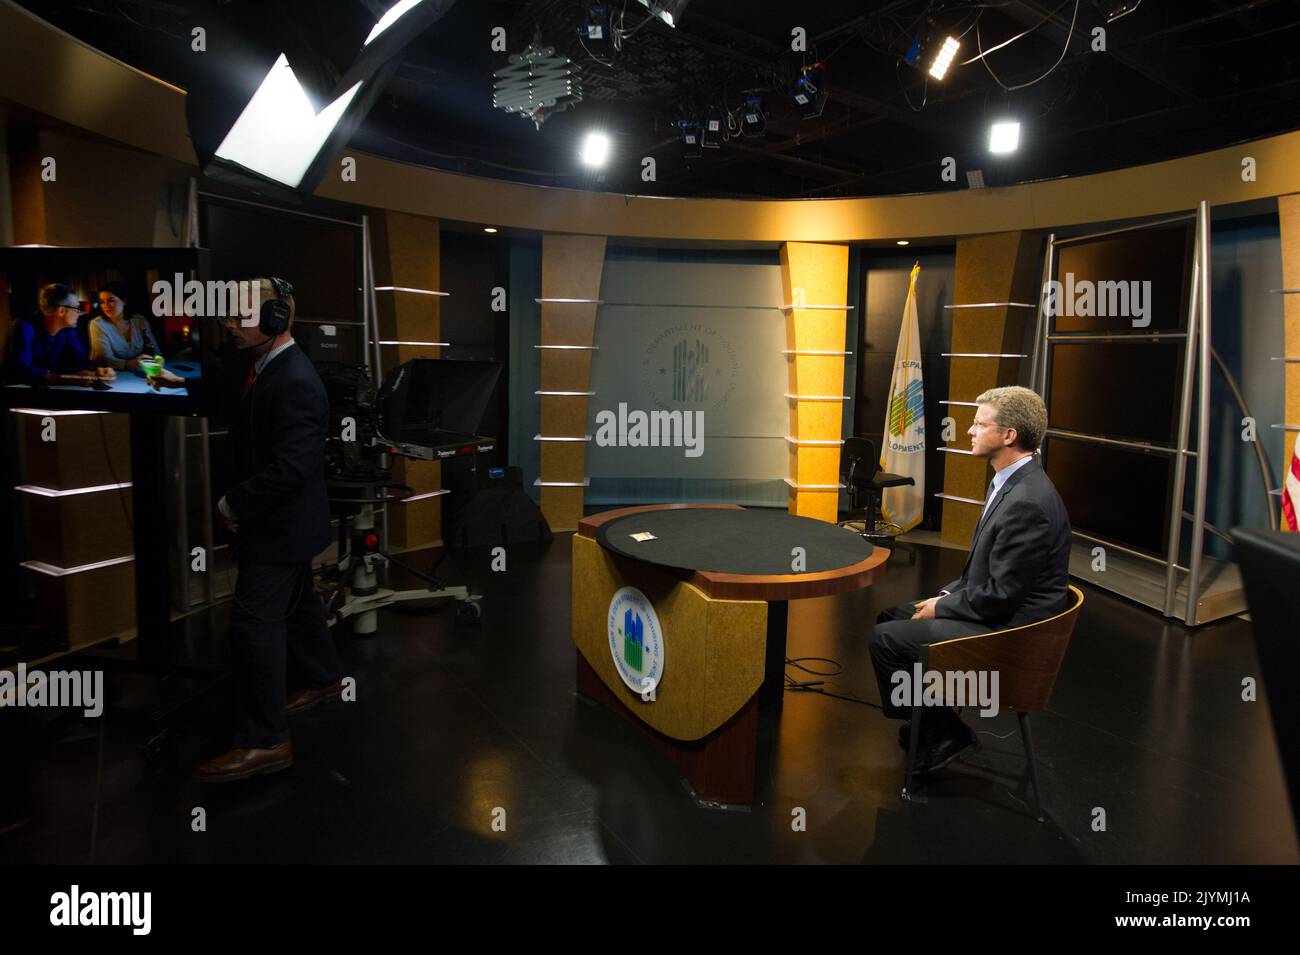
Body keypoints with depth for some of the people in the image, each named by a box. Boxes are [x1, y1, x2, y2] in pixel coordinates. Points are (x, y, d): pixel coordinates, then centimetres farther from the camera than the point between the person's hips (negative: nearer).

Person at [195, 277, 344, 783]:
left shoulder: (296, 383, -24)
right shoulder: (266, 367, 7)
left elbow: (289, 467, -28)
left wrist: (233, 505, -17)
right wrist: (237, 501, 6)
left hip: (281, 526, -10)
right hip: (277, 520, 10)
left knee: (254, 622, -6)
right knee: (296, 605, 23)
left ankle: (265, 741, 3)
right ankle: (324, 678, 43)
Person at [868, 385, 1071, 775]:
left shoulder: (1027, 502, -27)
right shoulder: (1012, 481, 6)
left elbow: (1002, 595, -25)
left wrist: (942, 607, -12)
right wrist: (949, 594, 6)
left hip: (1006, 631, -10)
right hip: (993, 611, 10)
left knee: (885, 639, -12)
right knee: (890, 618, 13)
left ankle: (941, 733, 7)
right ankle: (932, 723, 22)